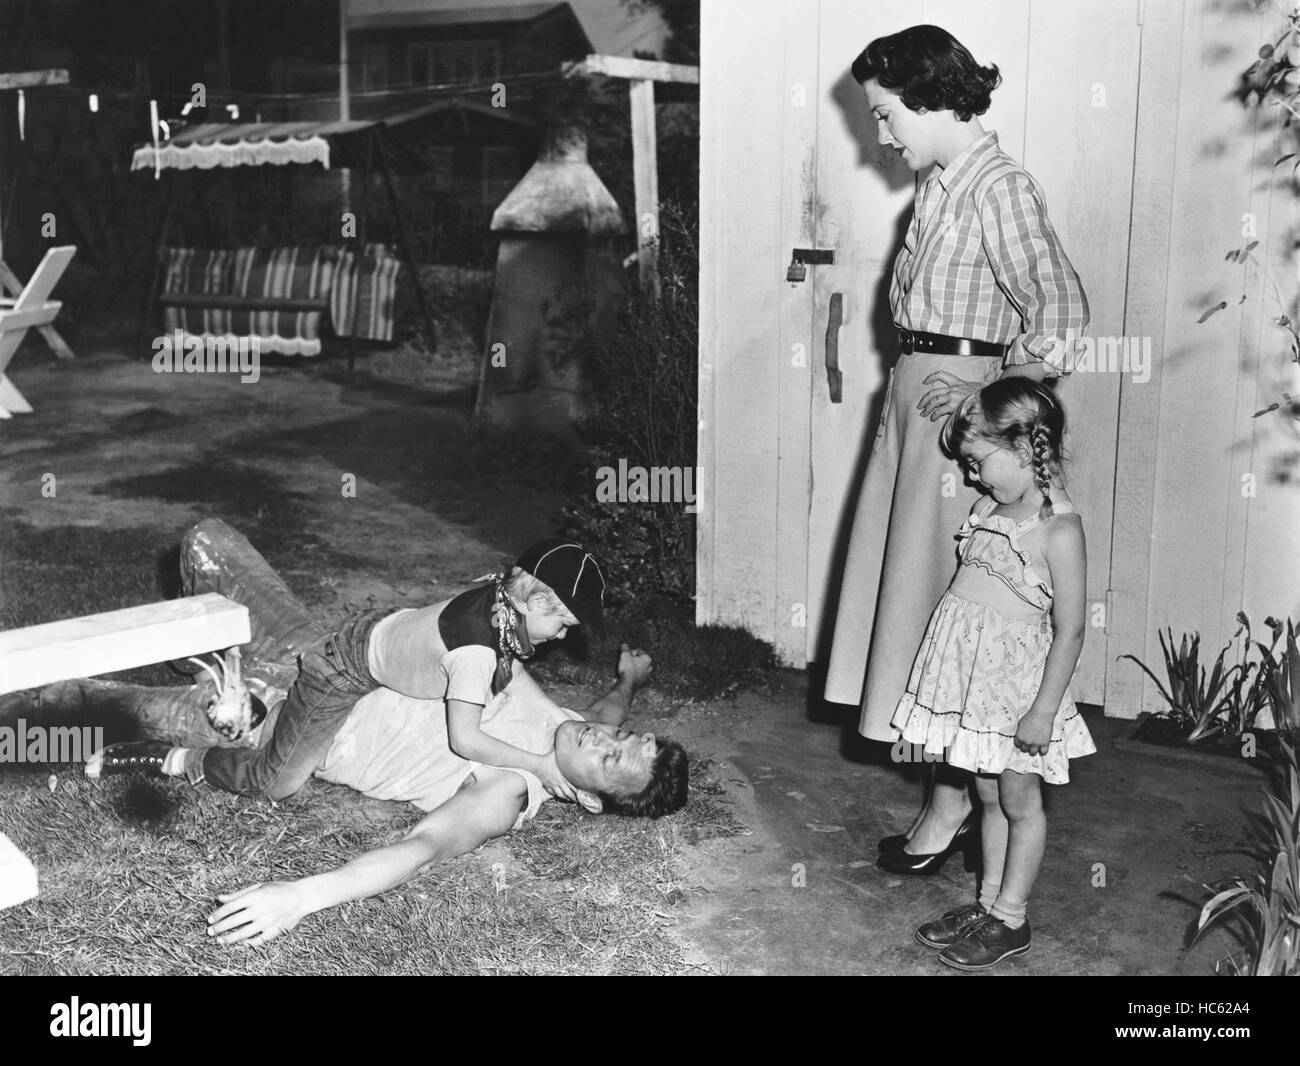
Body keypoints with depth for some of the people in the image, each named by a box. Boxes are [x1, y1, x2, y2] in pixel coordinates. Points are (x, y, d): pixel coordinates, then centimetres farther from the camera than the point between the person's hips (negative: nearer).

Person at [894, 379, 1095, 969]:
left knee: (1019, 799, 8)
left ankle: (1010, 920, 19)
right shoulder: (991, 506, 6)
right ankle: (988, 903, 28)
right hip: (966, 664, 7)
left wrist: (1044, 710, -17)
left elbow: (1069, 631, -17)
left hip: (1015, 673, -7)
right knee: (988, 794, 17)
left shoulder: (1059, 529, -17)